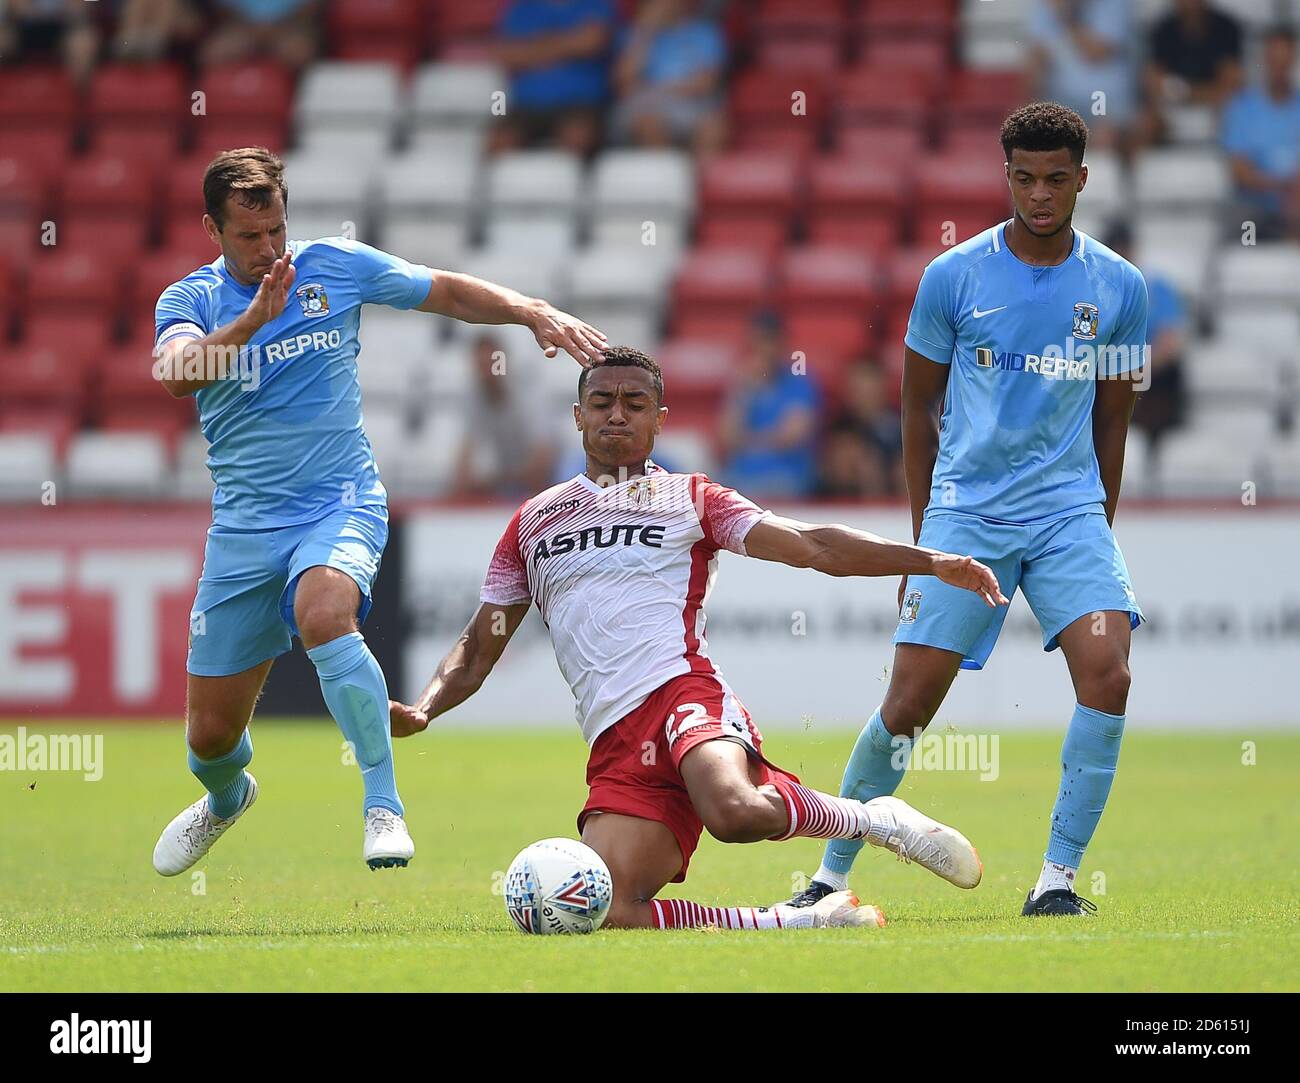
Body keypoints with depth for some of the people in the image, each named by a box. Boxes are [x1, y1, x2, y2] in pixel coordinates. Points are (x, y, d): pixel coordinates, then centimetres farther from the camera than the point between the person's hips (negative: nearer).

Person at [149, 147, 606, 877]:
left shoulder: (335, 266, 2)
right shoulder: (191, 299, -1)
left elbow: (448, 292, 11)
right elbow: (177, 373, -22)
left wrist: (538, 314, -2)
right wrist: (254, 317, -34)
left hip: (341, 503, -2)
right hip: (244, 525, 2)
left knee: (324, 612, -38)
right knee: (211, 733, 4)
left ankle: (384, 805, -31)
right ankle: (227, 798, 43)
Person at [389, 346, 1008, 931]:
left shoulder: (689, 498, 16)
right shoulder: (533, 522, 25)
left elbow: (812, 546, 8)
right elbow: (476, 651, 26)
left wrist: (929, 561, -4)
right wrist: (422, 711, 5)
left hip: (684, 694, -3)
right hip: (615, 747, 3)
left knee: (735, 811, -40)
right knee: (604, 915, -23)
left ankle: (872, 820, -8)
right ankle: (808, 921, -10)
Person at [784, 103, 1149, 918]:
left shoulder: (1119, 287, 3)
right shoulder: (953, 276, -1)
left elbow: (1112, 419, 13)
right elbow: (920, 408, 9)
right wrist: (923, 538, 11)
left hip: (1070, 511, 1)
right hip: (964, 511, -1)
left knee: (1108, 674, -19)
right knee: (910, 699, -7)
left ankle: (1058, 879, -11)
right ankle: (832, 874, 10)